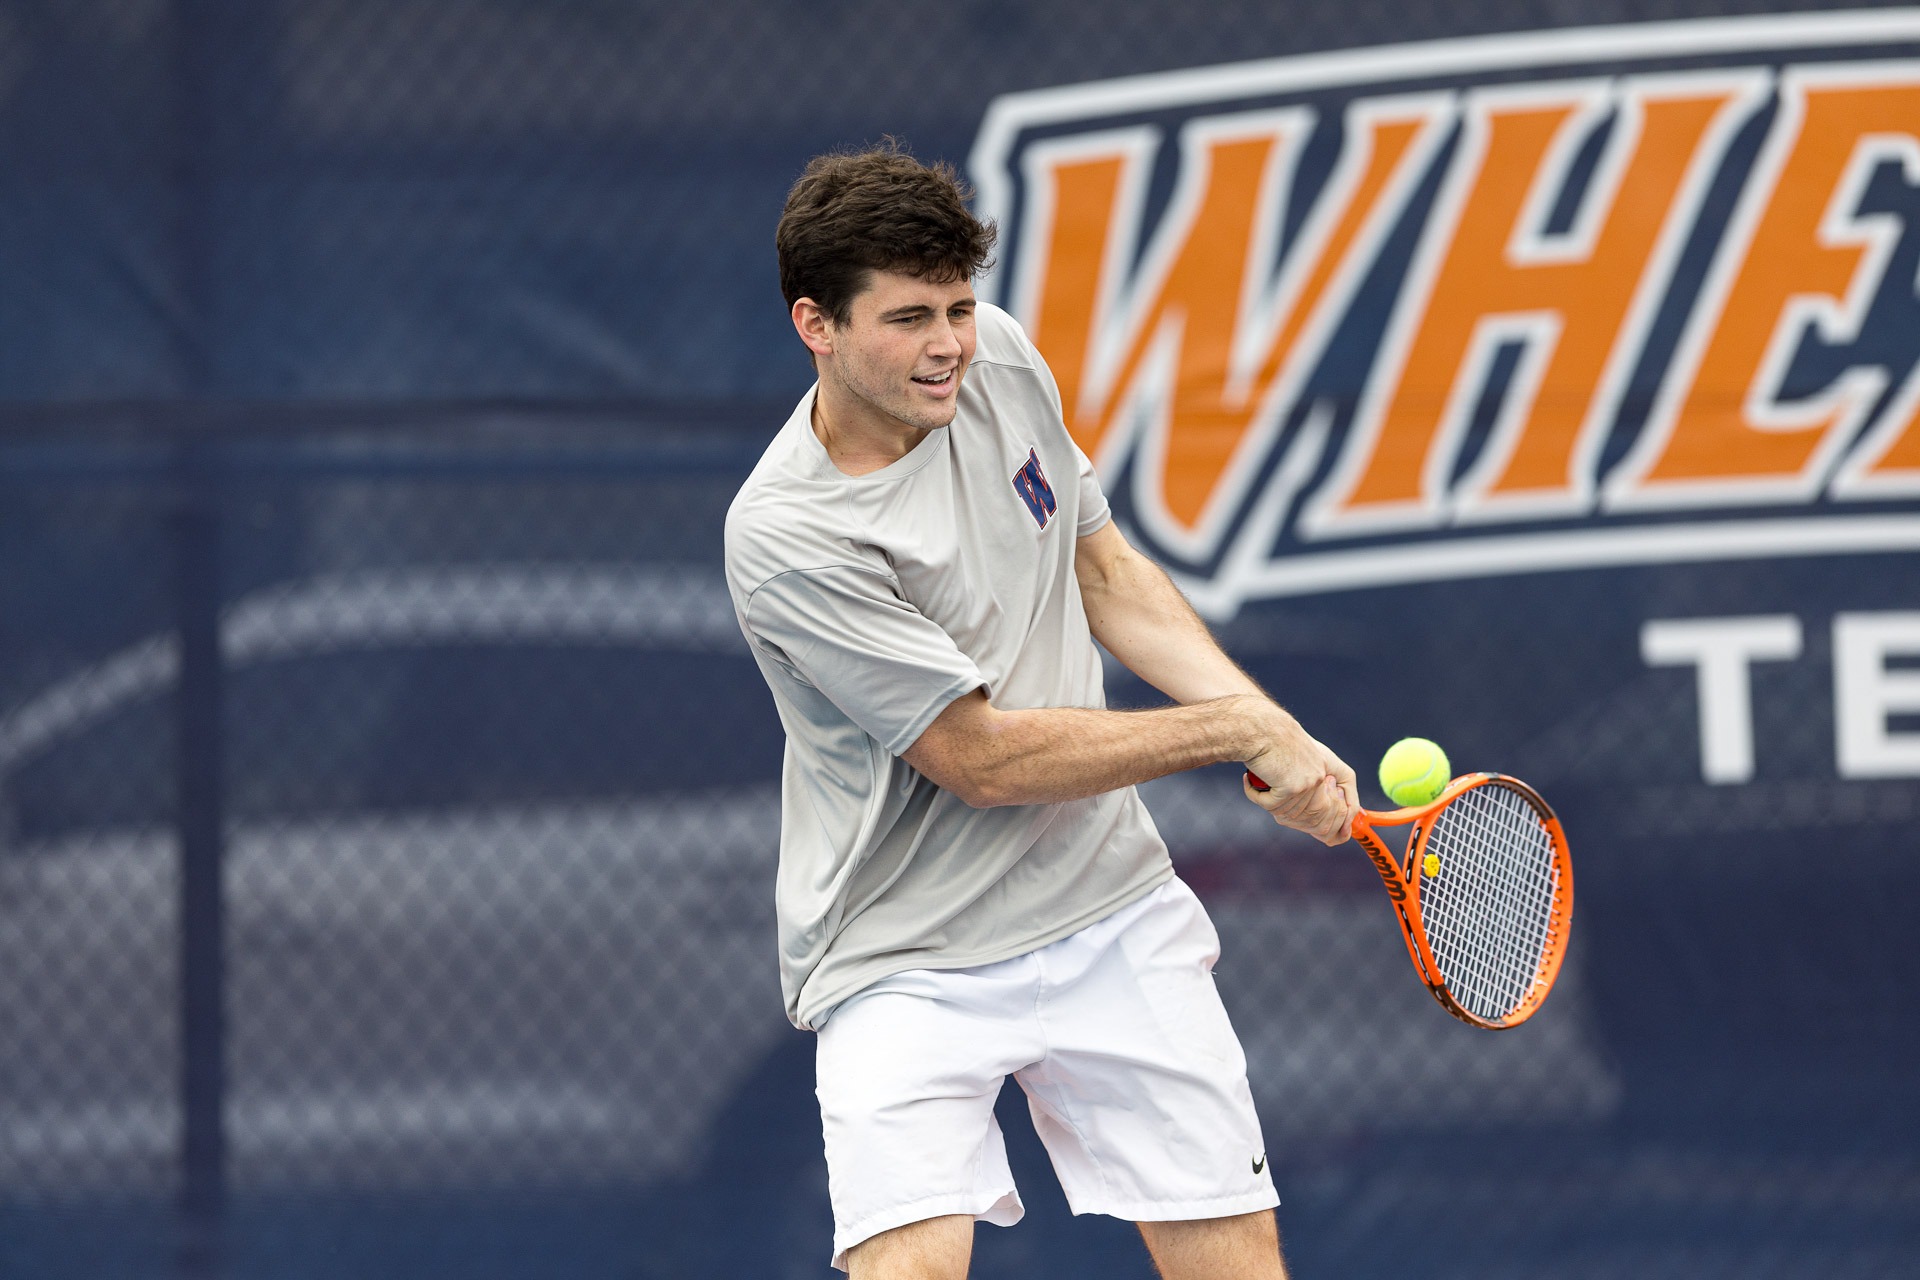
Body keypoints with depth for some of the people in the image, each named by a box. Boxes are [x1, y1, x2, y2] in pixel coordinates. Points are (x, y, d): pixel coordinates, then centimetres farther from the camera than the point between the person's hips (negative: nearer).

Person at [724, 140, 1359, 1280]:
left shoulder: (997, 358, -1)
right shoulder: (786, 541, -23)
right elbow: (985, 758, -20)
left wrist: (1279, 734, 2)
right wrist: (1238, 731, -14)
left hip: (1114, 917, 6)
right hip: (907, 962, -6)